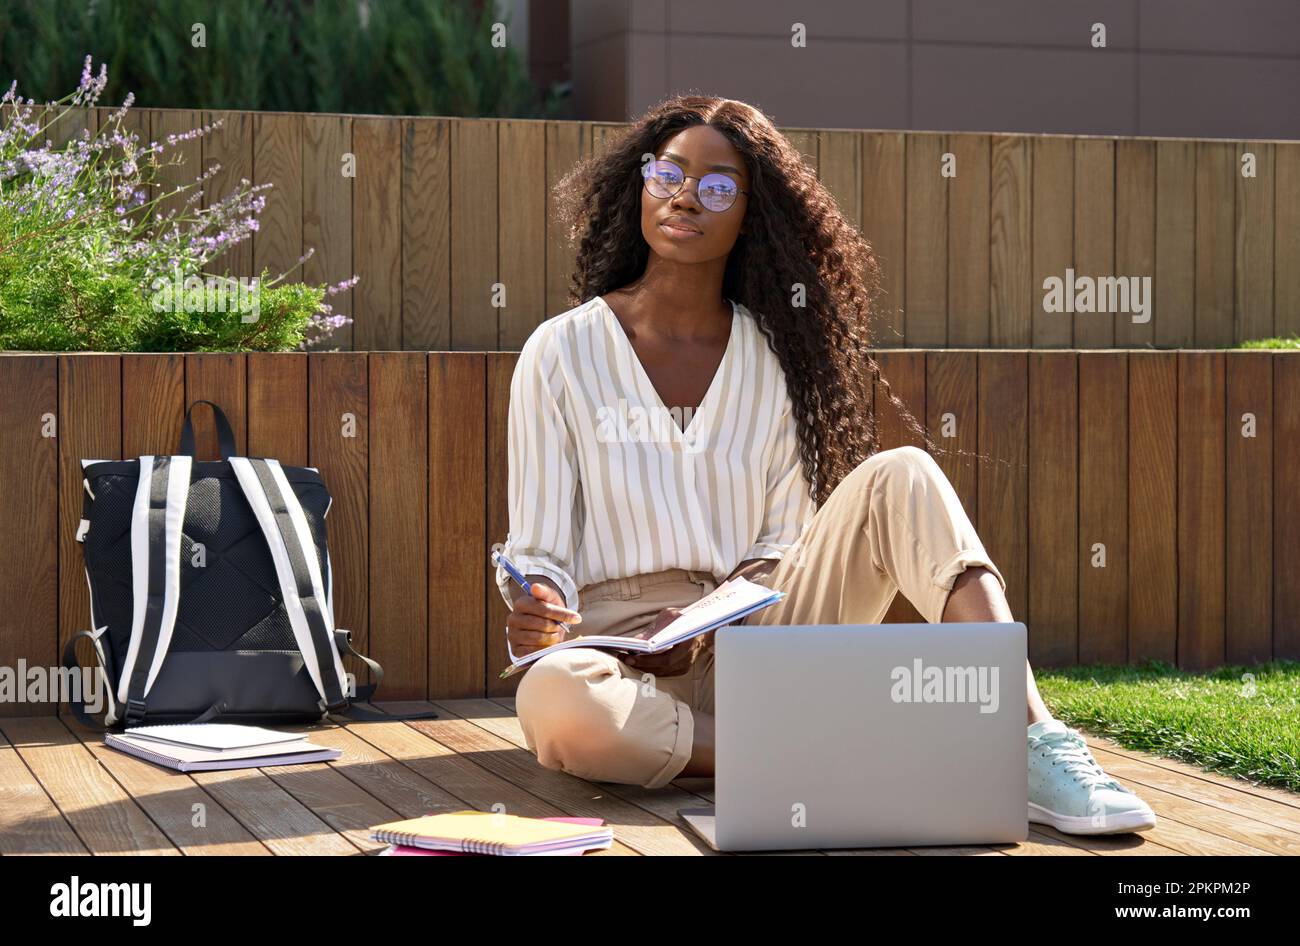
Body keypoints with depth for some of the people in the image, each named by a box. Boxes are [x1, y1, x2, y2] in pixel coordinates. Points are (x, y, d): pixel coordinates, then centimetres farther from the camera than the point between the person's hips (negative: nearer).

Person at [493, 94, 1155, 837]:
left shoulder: (772, 357, 12)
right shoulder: (563, 352, 4)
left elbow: (783, 546, 9)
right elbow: (537, 549, 2)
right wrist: (536, 613, -21)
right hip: (623, 661, -2)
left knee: (898, 477, -21)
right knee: (551, 698, -41)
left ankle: (1035, 742, -36)